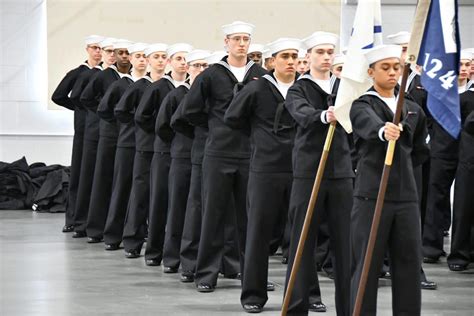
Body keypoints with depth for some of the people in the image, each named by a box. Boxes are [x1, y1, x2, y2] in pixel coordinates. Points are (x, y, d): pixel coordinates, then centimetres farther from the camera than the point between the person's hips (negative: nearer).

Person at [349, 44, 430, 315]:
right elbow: (370, 124, -28)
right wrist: (383, 131, -49)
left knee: (409, 265, 6)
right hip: (372, 196, -5)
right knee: (367, 266, -2)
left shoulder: (413, 110, 13)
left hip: (406, 196, 5)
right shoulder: (362, 106, -3)